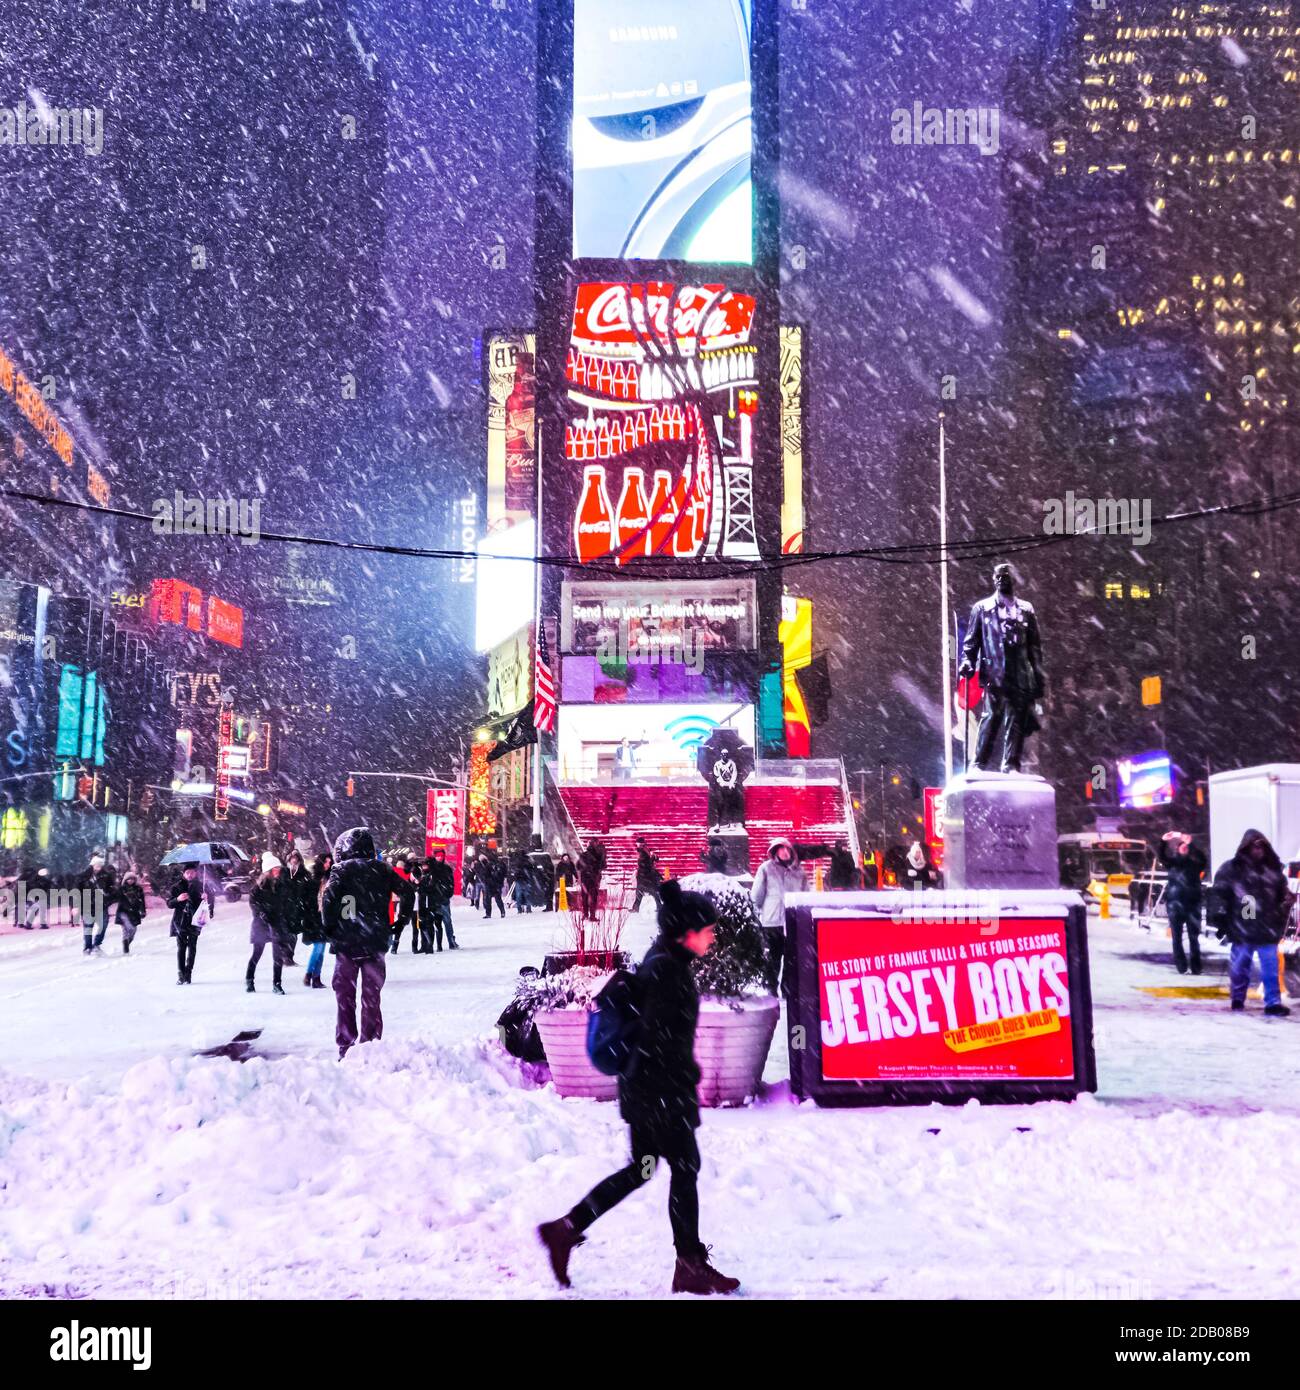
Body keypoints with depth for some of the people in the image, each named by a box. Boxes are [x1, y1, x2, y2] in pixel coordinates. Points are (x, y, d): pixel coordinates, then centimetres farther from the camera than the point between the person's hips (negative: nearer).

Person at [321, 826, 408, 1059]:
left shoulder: (342, 870, -5)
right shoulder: (381, 869, 6)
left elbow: (329, 900, -16)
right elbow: (407, 891, 10)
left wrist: (329, 929, -5)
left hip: (346, 943, -3)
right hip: (376, 942, 3)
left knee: (345, 995, 6)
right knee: (372, 996, 11)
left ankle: (346, 1046, 4)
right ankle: (371, 1045, 12)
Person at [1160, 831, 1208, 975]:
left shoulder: (1194, 862, 4)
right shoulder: (1172, 861, 7)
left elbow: (1202, 860, -16)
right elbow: (1162, 856, -11)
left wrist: (1191, 845, -31)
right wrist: (1164, 842, -30)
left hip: (1192, 903, -1)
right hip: (1175, 902, 1)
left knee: (1194, 936, 2)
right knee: (1177, 936, 2)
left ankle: (1196, 967, 7)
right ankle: (1181, 966, 7)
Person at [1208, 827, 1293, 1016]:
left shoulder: (1273, 869, 10)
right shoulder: (1231, 869, -3)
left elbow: (1283, 894, 18)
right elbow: (1220, 895, -5)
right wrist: (1219, 919, -9)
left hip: (1267, 928, 3)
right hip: (1242, 928, -3)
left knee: (1271, 969, 2)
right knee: (1239, 966, 7)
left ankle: (1273, 1002, 7)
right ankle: (1237, 999, 22)